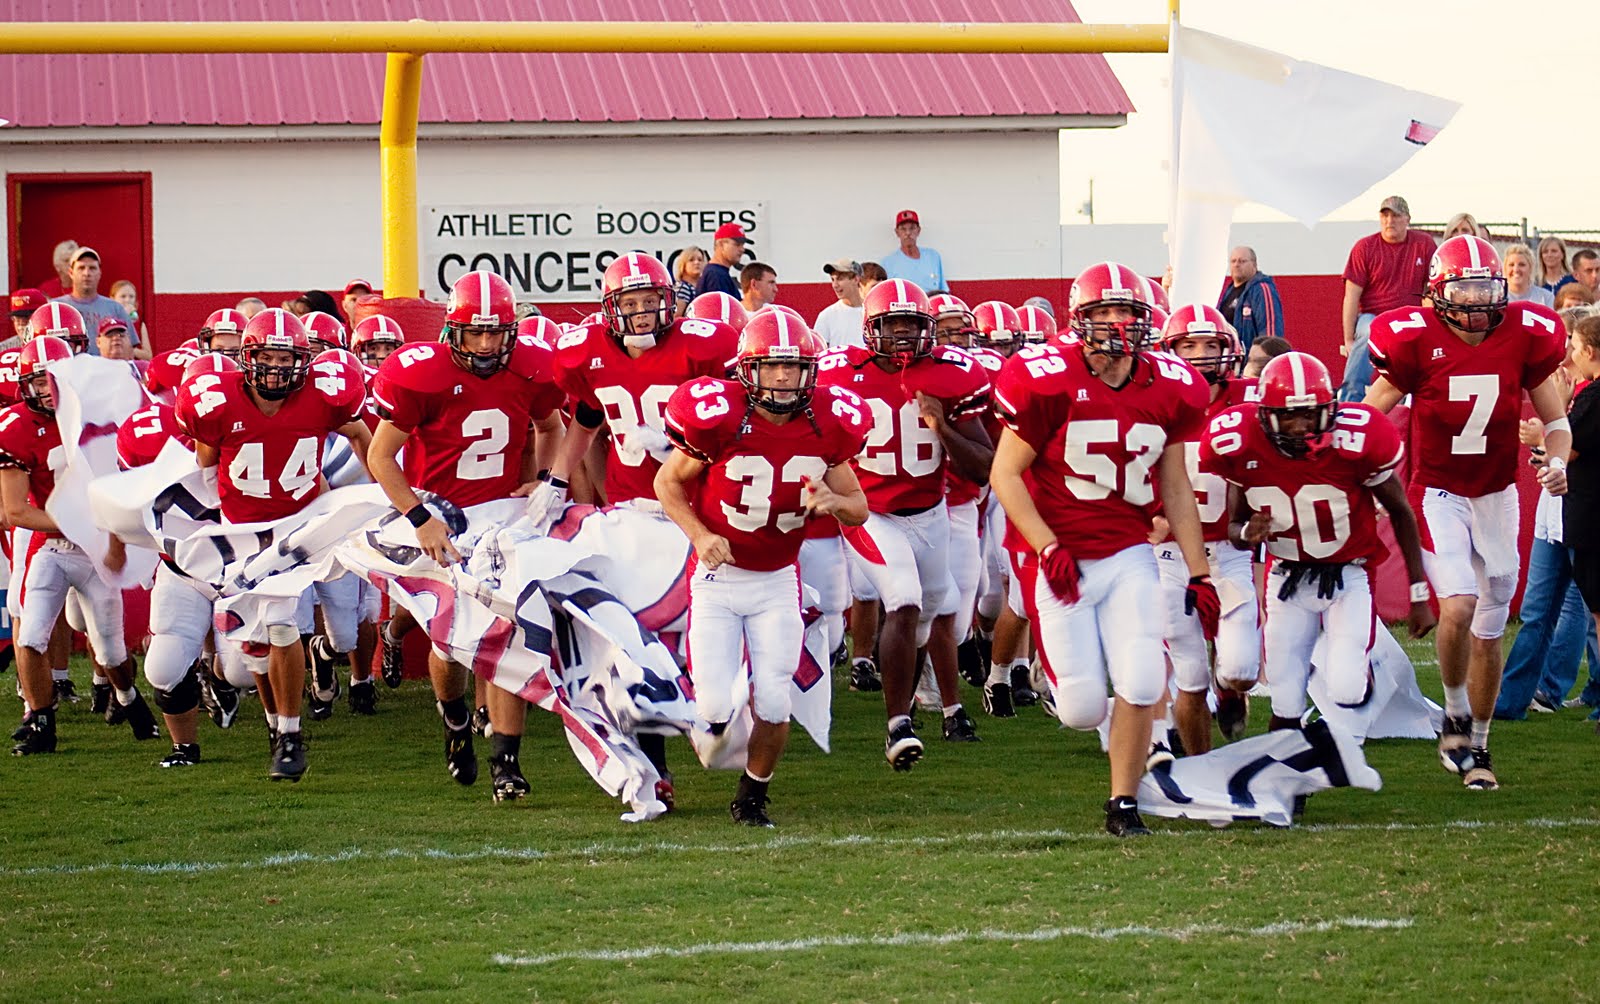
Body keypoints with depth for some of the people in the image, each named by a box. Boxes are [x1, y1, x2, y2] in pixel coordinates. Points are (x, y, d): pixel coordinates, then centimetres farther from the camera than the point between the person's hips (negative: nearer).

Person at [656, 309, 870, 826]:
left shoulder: (825, 425, -8)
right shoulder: (720, 417, -18)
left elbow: (858, 508, 4)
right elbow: (668, 482, -4)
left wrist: (834, 502, -20)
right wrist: (700, 535, -20)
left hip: (778, 580, 2)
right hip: (717, 573, -2)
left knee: (773, 702, -7)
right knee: (715, 707, -11)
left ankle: (752, 796, 20)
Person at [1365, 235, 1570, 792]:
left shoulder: (1524, 338, -6)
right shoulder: (1416, 340, -13)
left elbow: (1555, 418, 6)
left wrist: (1558, 461, -14)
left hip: (1497, 496, 3)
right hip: (1437, 495, -3)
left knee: (1489, 631, 8)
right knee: (1458, 605, -23)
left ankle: (1477, 747, 24)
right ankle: (1455, 715, 2)